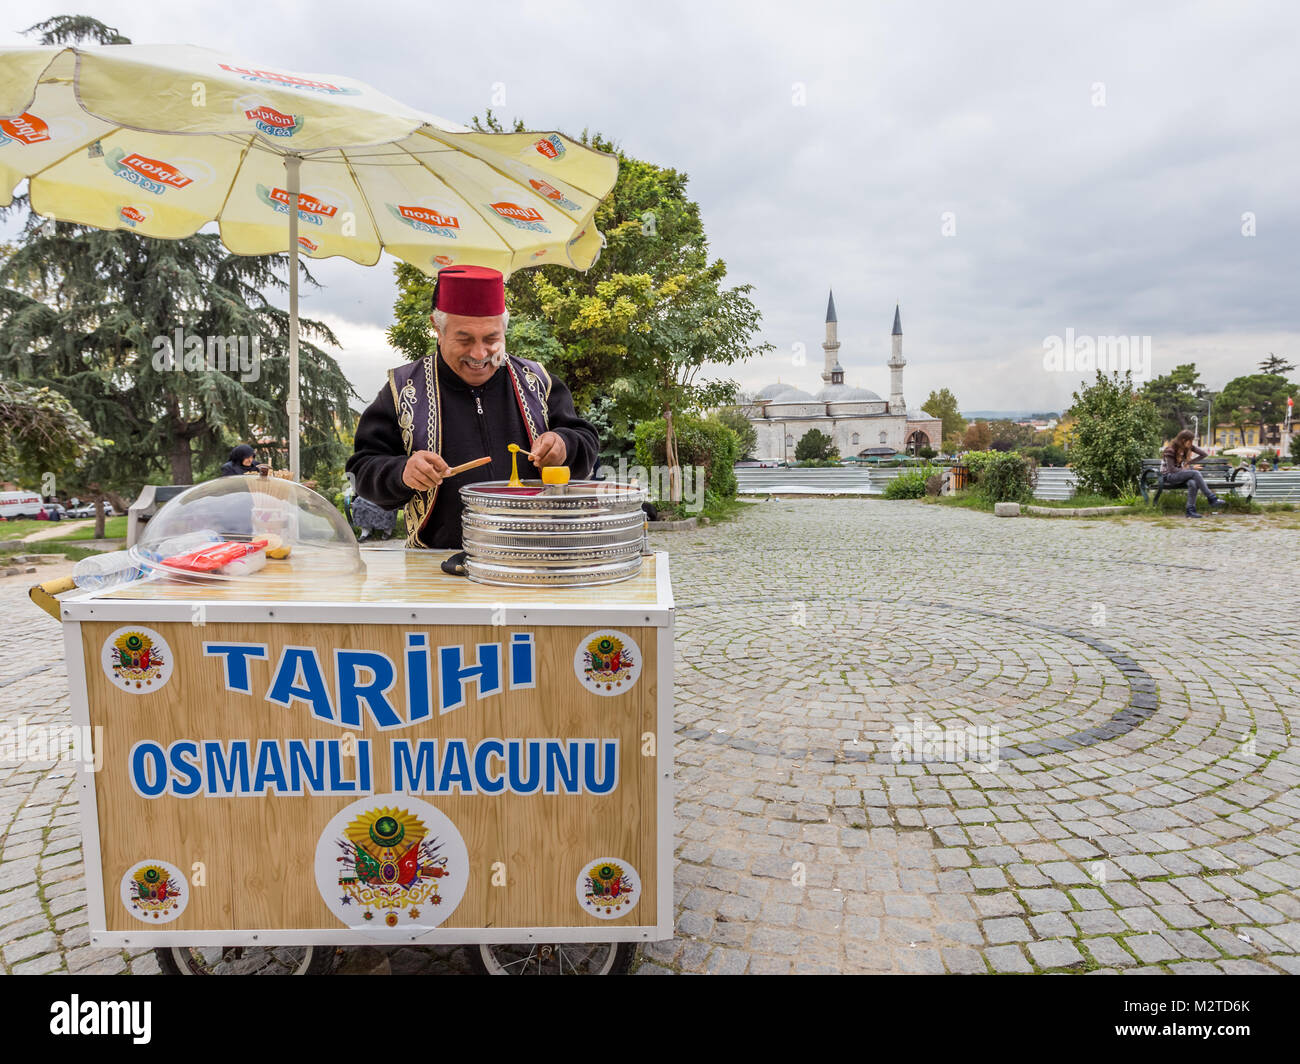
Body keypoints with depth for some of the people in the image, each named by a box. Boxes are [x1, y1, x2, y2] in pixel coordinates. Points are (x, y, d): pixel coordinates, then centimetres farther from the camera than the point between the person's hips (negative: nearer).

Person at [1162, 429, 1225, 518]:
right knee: (1196, 473, -31)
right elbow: (1172, 469, -17)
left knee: (1192, 483, -34)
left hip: (1184, 473, 5)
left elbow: (1205, 454, 3)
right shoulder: (1170, 450, -13)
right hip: (1171, 476, -5)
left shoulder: (1189, 447, 5)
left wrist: (1189, 462, -4)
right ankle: (1212, 498, -31)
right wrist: (1191, 469, -17)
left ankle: (1191, 510, -37)